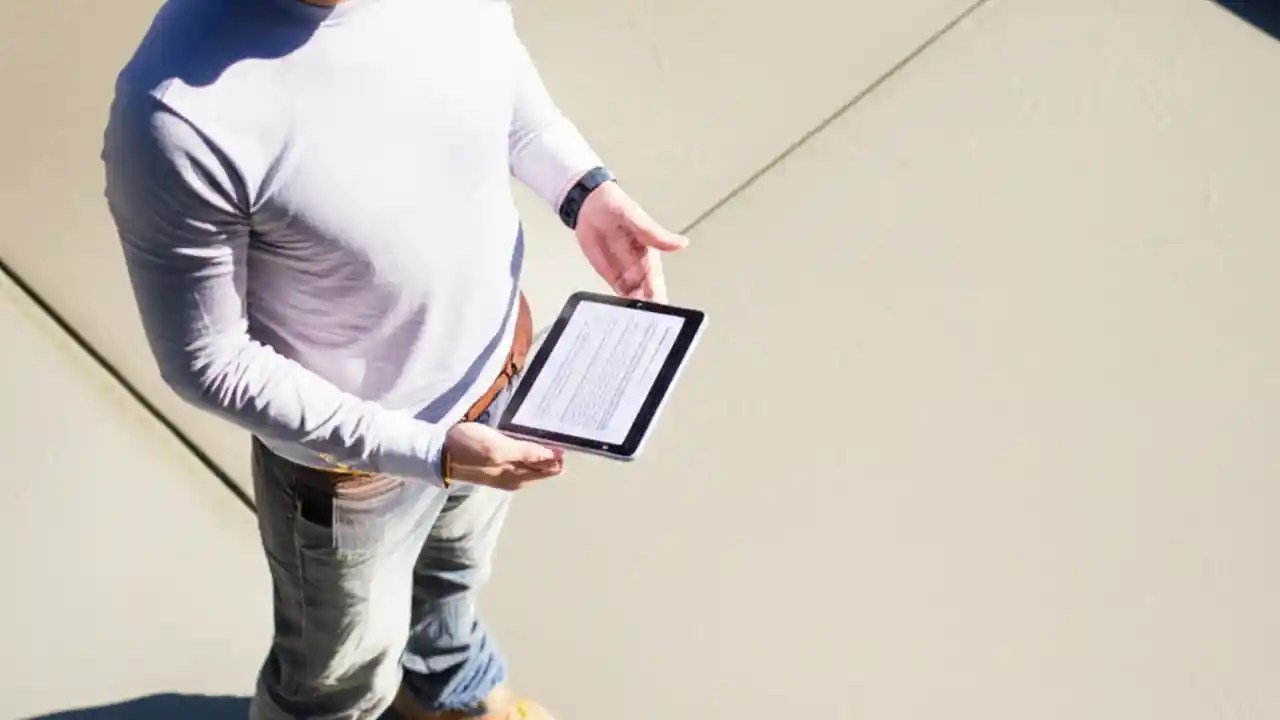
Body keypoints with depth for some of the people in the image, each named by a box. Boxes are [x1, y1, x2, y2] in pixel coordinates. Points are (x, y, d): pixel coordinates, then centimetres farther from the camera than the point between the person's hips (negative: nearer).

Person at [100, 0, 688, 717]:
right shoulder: (181, 115, -39)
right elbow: (209, 362, -25)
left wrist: (584, 188, -12)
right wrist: (425, 452, -27)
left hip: (499, 357, 5)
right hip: (353, 449, -5)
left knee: (454, 569, 36)